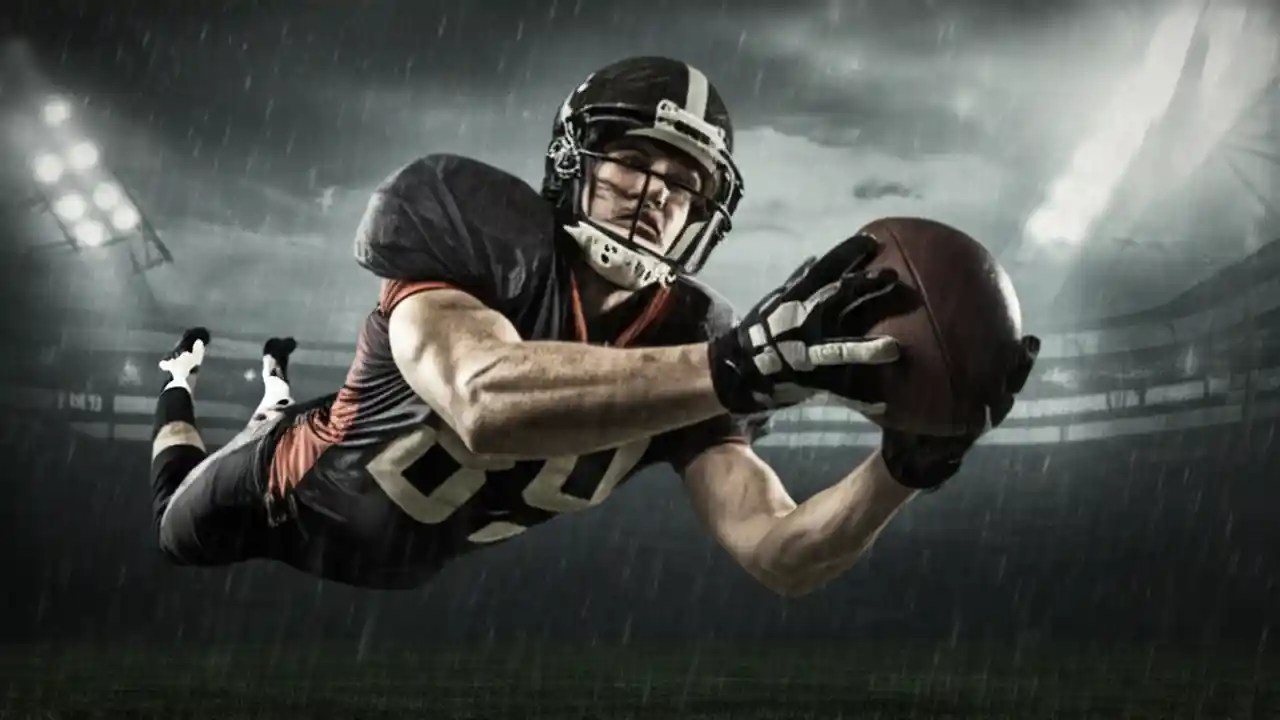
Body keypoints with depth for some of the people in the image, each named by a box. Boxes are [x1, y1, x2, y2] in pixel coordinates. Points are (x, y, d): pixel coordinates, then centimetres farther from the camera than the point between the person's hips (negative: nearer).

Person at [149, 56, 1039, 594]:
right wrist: (746, 363, -70)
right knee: (177, 535, 29)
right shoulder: (474, 225, -38)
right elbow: (486, 403, -61)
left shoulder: (683, 339, -25)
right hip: (301, 498, -4)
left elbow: (779, 555, -32)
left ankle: (280, 402, 60)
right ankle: (186, 379, 55)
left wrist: (908, 463, -51)